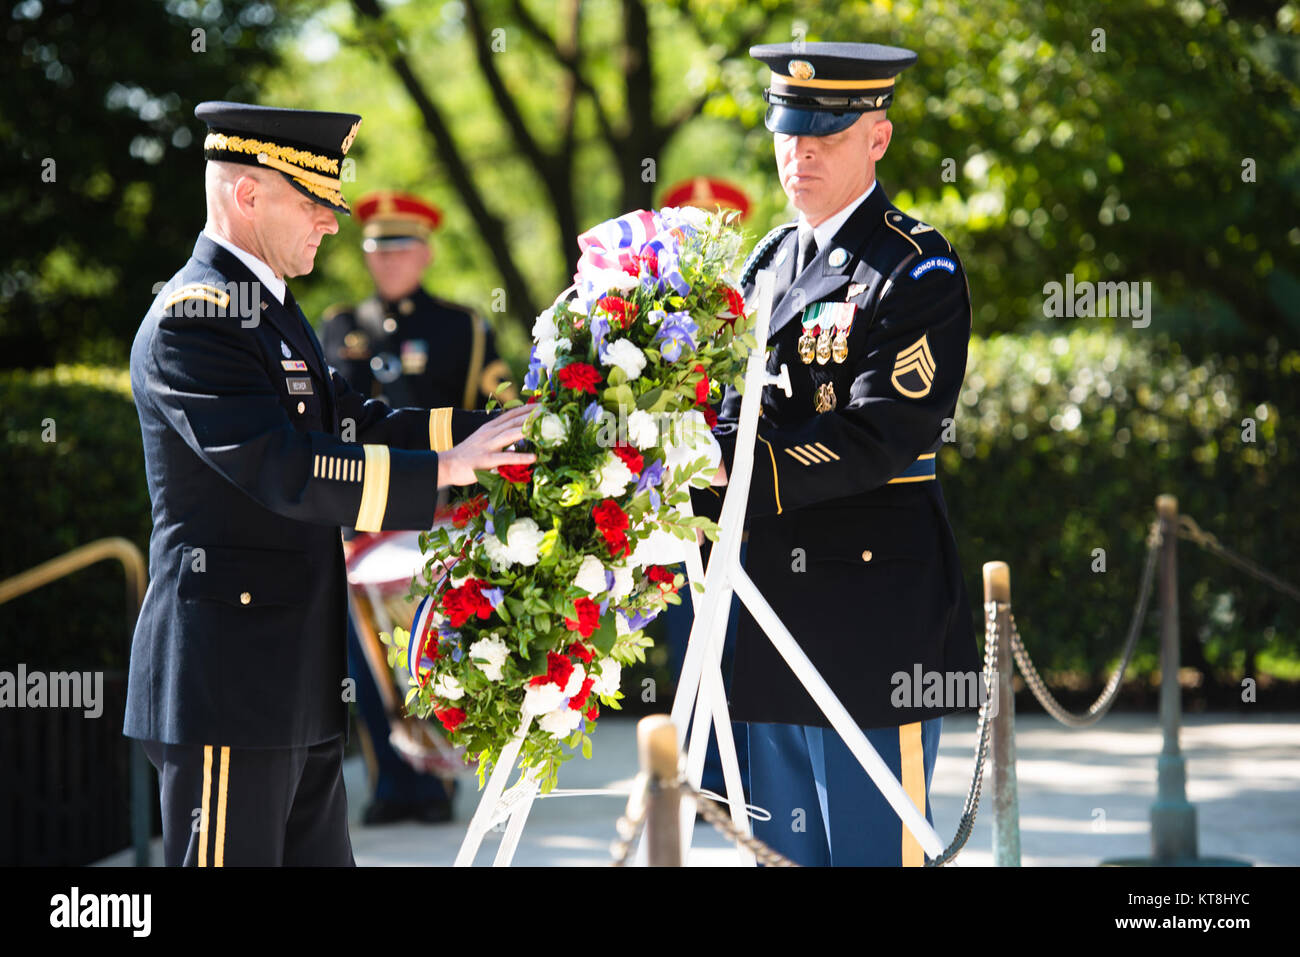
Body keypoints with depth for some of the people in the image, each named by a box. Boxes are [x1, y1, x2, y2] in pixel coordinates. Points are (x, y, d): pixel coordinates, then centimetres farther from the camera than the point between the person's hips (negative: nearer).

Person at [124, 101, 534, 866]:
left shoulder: (267, 308, 17)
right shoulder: (196, 316, -16)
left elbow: (353, 423, 17)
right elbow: (284, 468, -25)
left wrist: (494, 428, 6)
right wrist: (447, 469, -24)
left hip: (294, 683, 11)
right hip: (230, 681, -11)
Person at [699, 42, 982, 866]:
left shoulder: (918, 269, -8)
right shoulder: (769, 262, 16)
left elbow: (883, 435, -18)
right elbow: (744, 405, 14)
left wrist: (737, 466, -24)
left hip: (877, 607, -7)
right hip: (779, 611, 7)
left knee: (874, 845, -4)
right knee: (784, 847, 11)